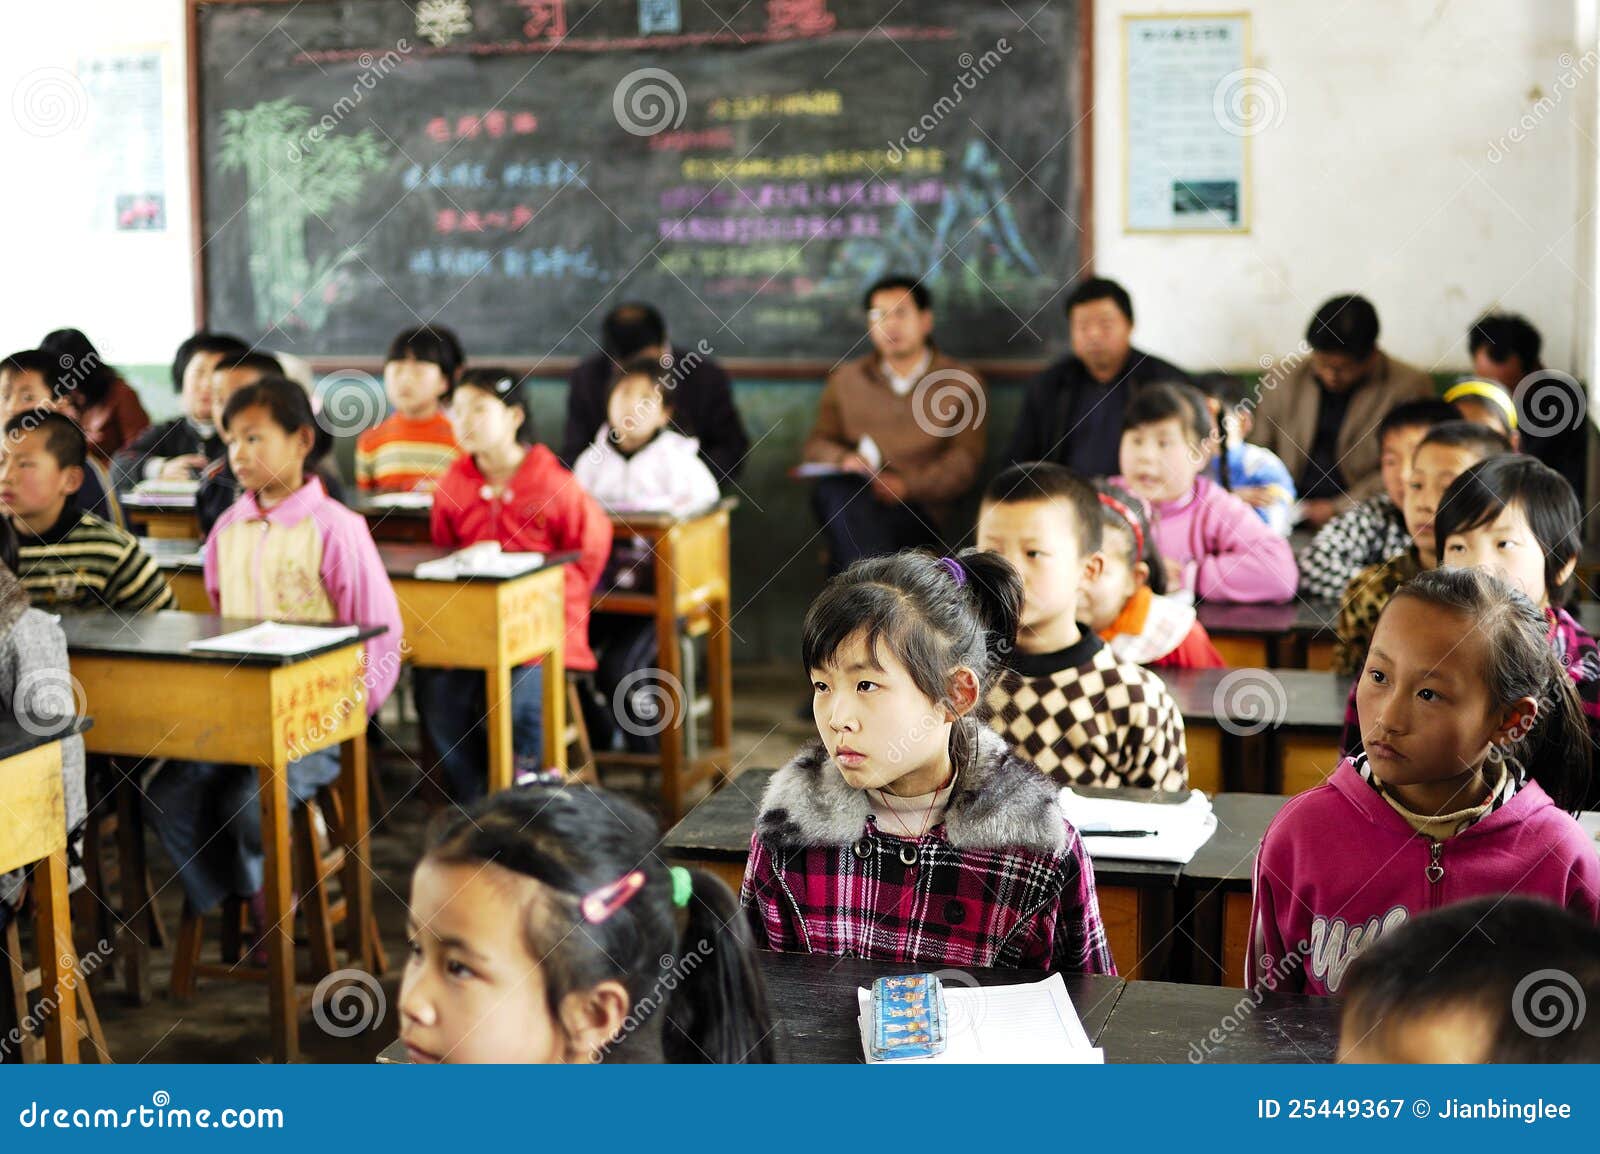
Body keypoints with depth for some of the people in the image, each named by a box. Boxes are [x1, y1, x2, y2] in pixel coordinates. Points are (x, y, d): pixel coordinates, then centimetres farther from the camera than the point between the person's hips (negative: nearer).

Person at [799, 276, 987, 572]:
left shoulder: (962, 383, 13)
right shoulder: (845, 379, 21)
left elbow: (965, 461, 2)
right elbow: (816, 444, 20)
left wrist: (908, 486, -15)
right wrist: (842, 459, -5)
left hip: (920, 510, -3)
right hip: (852, 498, 3)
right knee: (833, 487, -35)